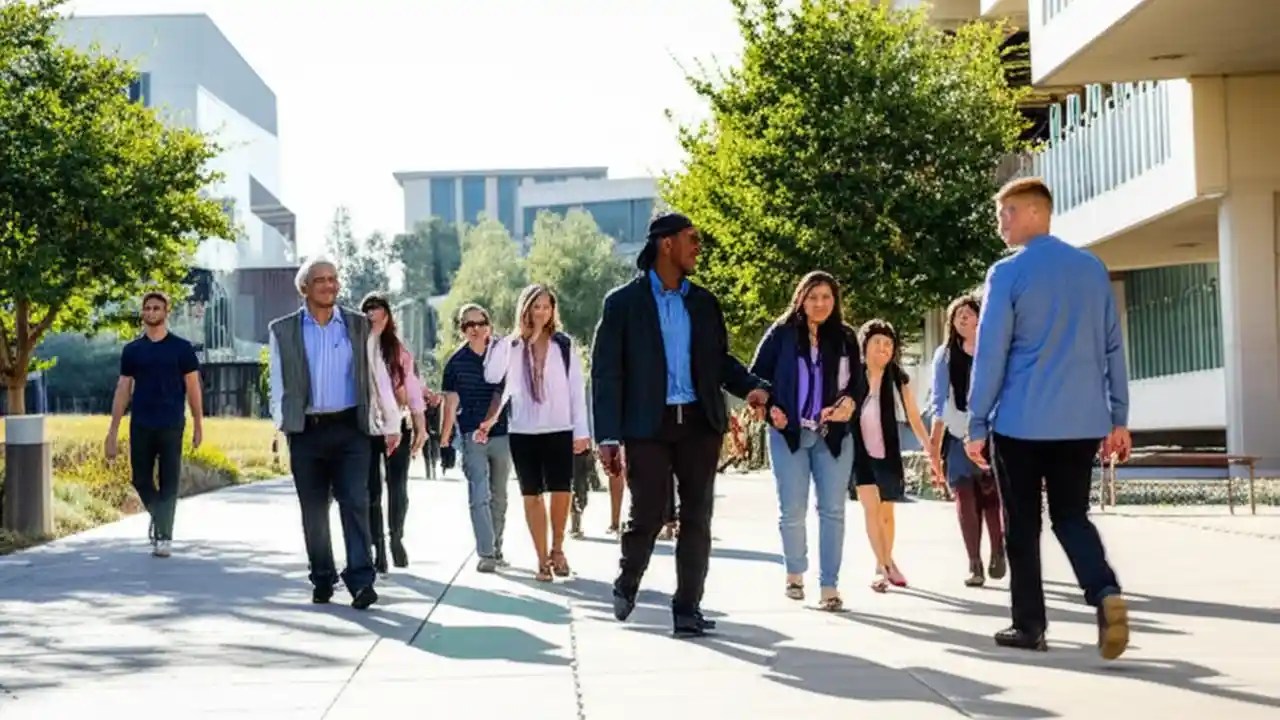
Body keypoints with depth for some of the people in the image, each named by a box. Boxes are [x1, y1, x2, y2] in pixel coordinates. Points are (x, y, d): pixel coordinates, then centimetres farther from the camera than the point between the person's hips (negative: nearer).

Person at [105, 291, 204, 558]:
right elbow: (123, 390, 7)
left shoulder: (181, 348, 1)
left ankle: (164, 536, 3)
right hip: (140, 425, 2)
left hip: (171, 425, -2)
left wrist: (198, 425, 0)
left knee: (168, 482, -3)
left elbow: (193, 388, 3)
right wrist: (113, 432, 3)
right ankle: (158, 515, 31)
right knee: (141, 480, 5)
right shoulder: (132, 350, 7)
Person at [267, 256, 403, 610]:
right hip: (306, 431, 1)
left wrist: (391, 424, 8)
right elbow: (278, 382, 8)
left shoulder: (358, 325, 7)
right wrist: (281, 425, 0)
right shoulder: (283, 330, 6)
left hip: (350, 428, -1)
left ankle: (361, 580, -12)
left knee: (355, 503, -10)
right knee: (313, 510, 7)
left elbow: (379, 376, 8)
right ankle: (322, 580, 18)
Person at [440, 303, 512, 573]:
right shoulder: (456, 362, 0)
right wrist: (444, 442, -3)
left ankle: (496, 548, 26)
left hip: (502, 434, 3)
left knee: (498, 496, 13)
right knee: (479, 496, -12)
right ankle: (485, 554, -15)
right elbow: (451, 404, 1)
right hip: (472, 436, -3)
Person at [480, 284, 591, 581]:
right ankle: (542, 559, 11)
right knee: (532, 495, 4)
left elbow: (577, 388, 3)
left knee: (562, 491, -9)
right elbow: (492, 378, -5)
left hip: (559, 431, -1)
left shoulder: (564, 344, 3)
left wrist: (581, 431, -2)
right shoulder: (511, 347, 5)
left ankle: (557, 549, 12)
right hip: (523, 432, 1)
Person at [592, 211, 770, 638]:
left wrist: (751, 387, -5)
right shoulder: (624, 302, -1)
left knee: (697, 519, 2)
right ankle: (627, 585, 27)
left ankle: (687, 609, 9)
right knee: (647, 516, -2)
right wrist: (608, 437, -10)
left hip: (699, 424, 4)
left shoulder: (704, 303, 12)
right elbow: (606, 372, -3)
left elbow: (720, 360, 16)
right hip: (648, 426, -4)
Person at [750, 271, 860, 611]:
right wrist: (770, 409, -12)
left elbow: (857, 381, 9)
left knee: (832, 510, -2)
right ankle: (795, 573, 25)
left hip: (833, 435, 2)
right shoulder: (781, 333, 1)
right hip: (789, 434, -1)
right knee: (792, 510, 1)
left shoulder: (845, 337, 7)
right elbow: (757, 375, 3)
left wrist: (848, 403, -12)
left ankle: (828, 586, 1)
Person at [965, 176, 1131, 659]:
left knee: (1022, 524, 8)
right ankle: (1105, 592, -14)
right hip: (1082, 420, 4)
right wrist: (1118, 418, 15)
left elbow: (990, 354, -8)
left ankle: (1029, 625, 13)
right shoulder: (1093, 269, 8)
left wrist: (977, 425, -2)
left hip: (1021, 421, -4)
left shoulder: (1008, 273, -7)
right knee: (1071, 515, 12)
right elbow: (1112, 346, 10)